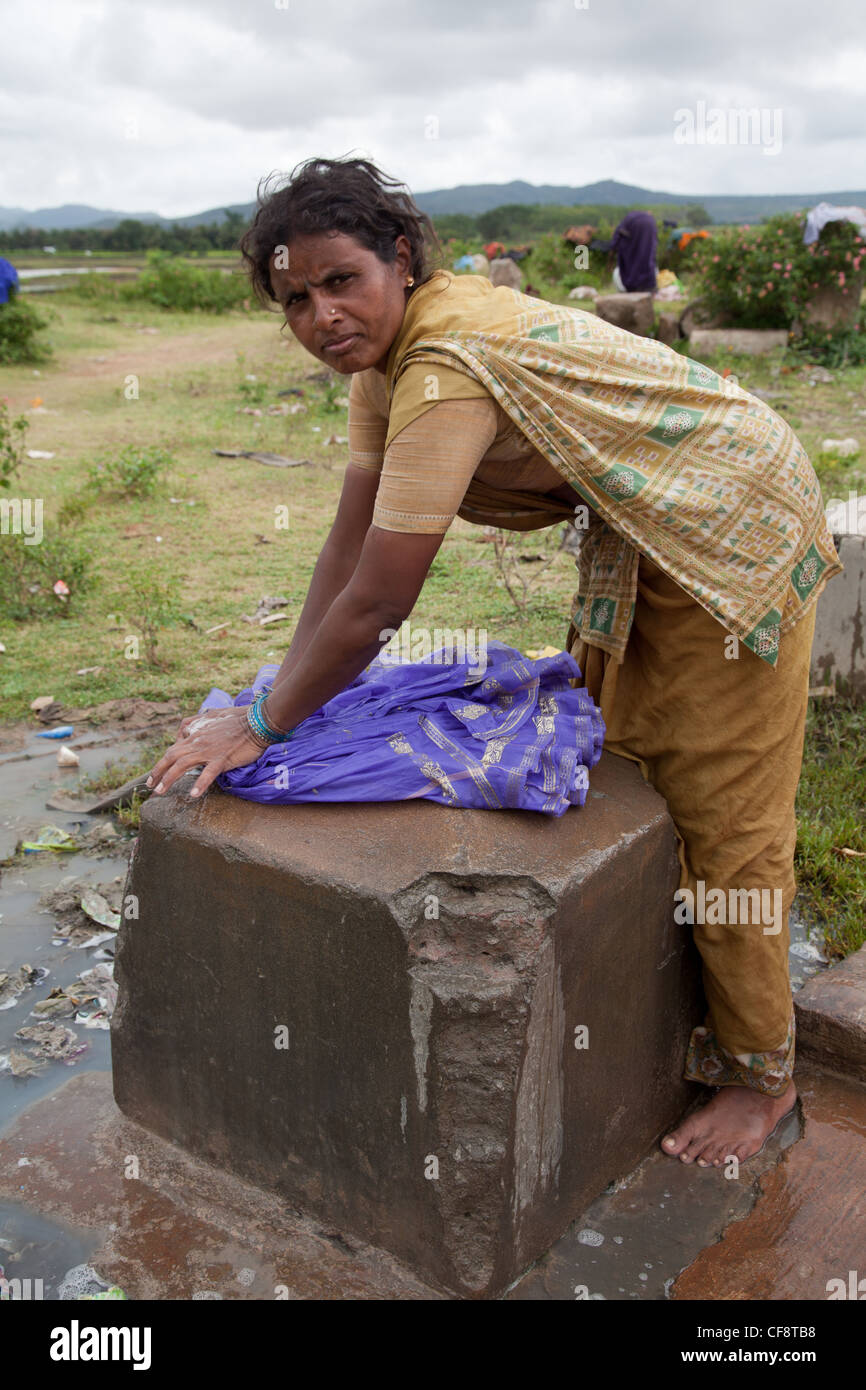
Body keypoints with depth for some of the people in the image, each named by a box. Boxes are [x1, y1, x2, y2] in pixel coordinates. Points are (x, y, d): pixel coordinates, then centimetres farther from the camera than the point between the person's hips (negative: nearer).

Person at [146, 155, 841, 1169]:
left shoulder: (448, 372, -34)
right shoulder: (388, 344, -3)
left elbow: (377, 603, -33)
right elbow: (351, 537, 0)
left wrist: (266, 724, -21)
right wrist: (286, 691, -3)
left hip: (732, 533, -9)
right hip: (639, 536, 10)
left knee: (724, 818, -2)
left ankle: (761, 1077, 19)